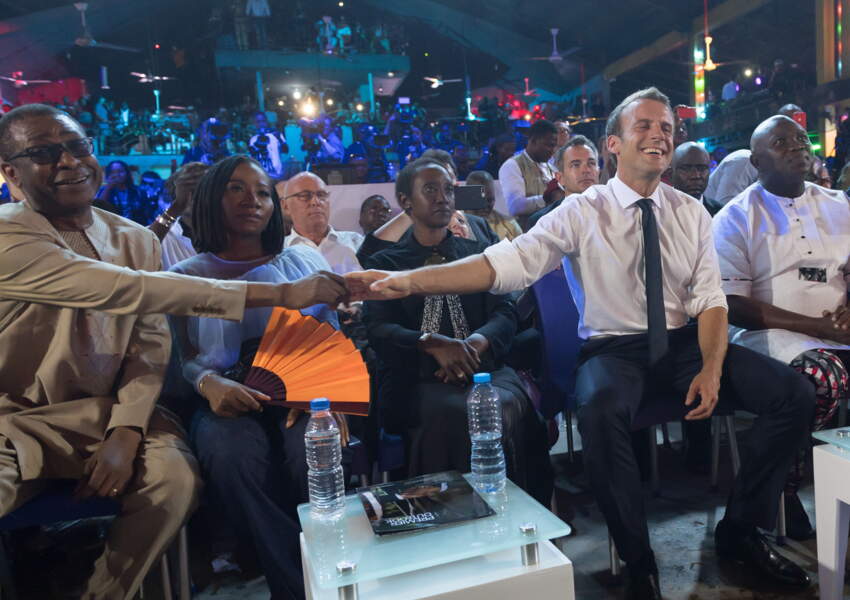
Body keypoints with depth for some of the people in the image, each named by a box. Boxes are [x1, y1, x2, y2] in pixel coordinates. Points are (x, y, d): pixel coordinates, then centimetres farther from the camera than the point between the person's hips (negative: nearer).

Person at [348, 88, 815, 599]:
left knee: (795, 393, -12)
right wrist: (409, 280, -29)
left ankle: (741, 532, 7)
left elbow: (710, 299, 5)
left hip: (684, 342, 5)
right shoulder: (582, 213, -5)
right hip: (614, 350, -4)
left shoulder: (692, 214, 8)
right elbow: (509, 261, -17)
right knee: (601, 409, -37)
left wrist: (711, 368, -15)